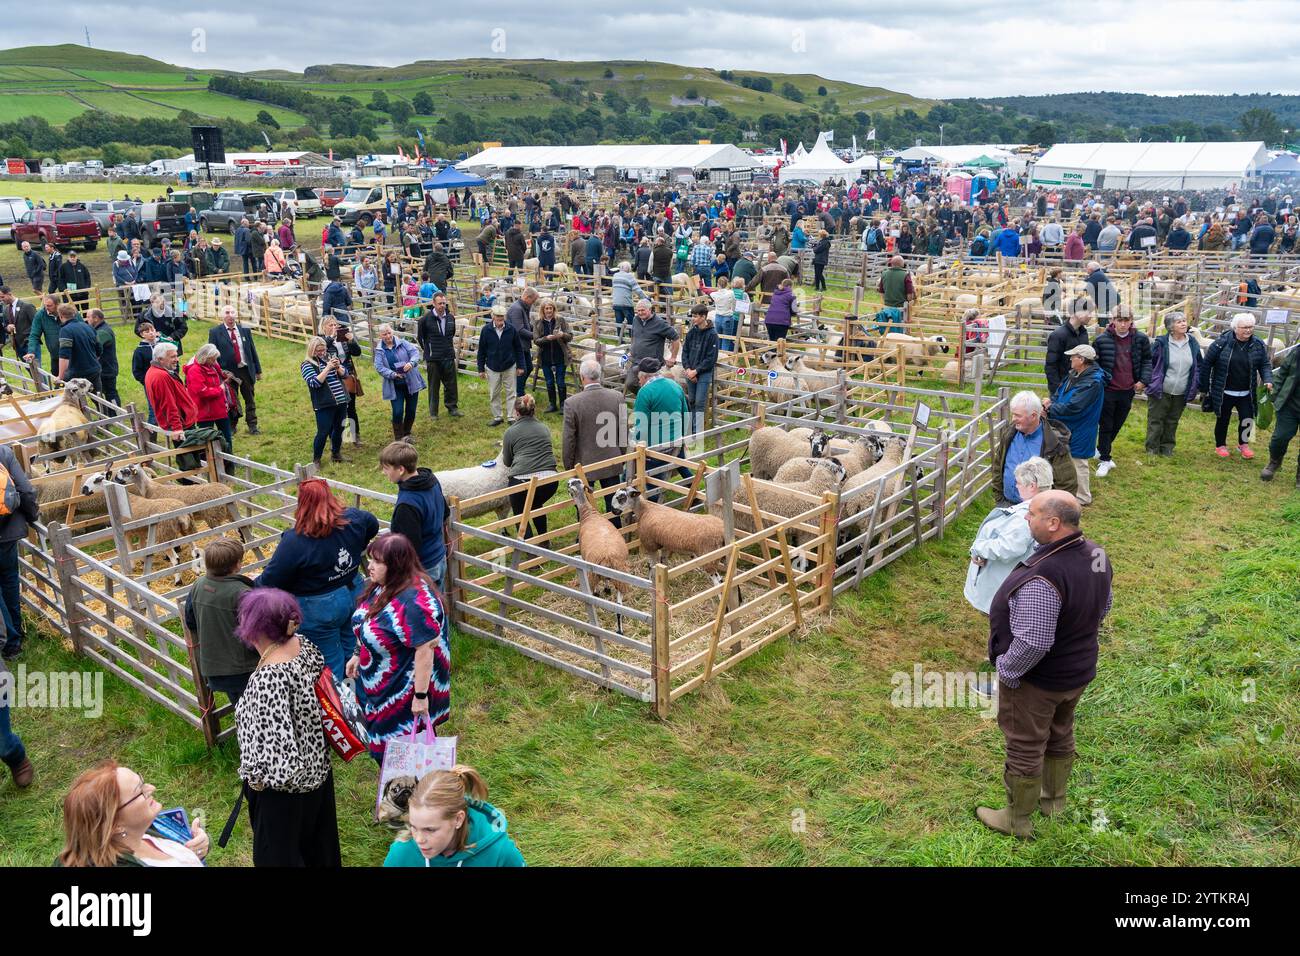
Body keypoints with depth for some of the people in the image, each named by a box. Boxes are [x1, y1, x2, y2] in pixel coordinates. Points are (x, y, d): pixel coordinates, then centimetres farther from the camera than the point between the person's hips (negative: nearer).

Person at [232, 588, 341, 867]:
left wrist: (256, 778, -17)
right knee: (317, 844, 28)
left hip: (283, 787, -7)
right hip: (317, 768, 7)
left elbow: (281, 754, -35)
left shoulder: (268, 679, -34)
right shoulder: (304, 645, -11)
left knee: (278, 854, 18)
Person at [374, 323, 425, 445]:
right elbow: (379, 368, -9)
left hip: (411, 383, 1)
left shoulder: (403, 343, 1)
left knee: (411, 411, 8)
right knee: (398, 412, -9)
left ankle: (406, 434, 31)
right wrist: (393, 374, -25)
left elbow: (415, 352, -11)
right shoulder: (379, 351, 1)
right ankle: (398, 439, 8)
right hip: (395, 386, -1)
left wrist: (411, 363, -32)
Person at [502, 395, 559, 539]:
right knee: (536, 505, 33)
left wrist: (504, 449, 37)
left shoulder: (511, 432, 6)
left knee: (521, 515, 18)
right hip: (549, 479, 4)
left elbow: (507, 462, 16)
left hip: (522, 480, -4)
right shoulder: (544, 428, 18)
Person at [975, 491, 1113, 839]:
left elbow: (1032, 642, -35)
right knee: (1060, 735, 28)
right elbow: (1102, 608, 7)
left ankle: (1018, 820, 32)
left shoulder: (1042, 578, -38)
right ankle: (1053, 799, 50)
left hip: (1037, 680, -8)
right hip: (1079, 670, 8)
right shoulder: (1096, 555, -9)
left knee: (1025, 748, 12)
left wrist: (1006, 670, -18)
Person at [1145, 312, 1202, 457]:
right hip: (1160, 391, -4)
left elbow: (1198, 367, 13)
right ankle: (1152, 448, 13)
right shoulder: (1161, 343, -10)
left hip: (1181, 394, 4)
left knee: (1172, 422, 13)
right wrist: (1149, 381, -5)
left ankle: (1167, 447, 25)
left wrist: (1195, 387, 9)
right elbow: (1149, 363, -2)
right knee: (1155, 420, 3)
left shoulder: (1193, 343, 3)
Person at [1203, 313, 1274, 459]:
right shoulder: (1222, 342, -13)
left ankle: (1243, 444, 30)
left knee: (1247, 419, 6)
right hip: (1224, 392, -3)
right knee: (1223, 419, 11)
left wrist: (1267, 380, -12)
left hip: (1246, 393, 3)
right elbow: (1207, 363, -7)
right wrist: (1206, 386, -6)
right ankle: (1220, 445, 30)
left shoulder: (1258, 345, -2)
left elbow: (1265, 364, 6)